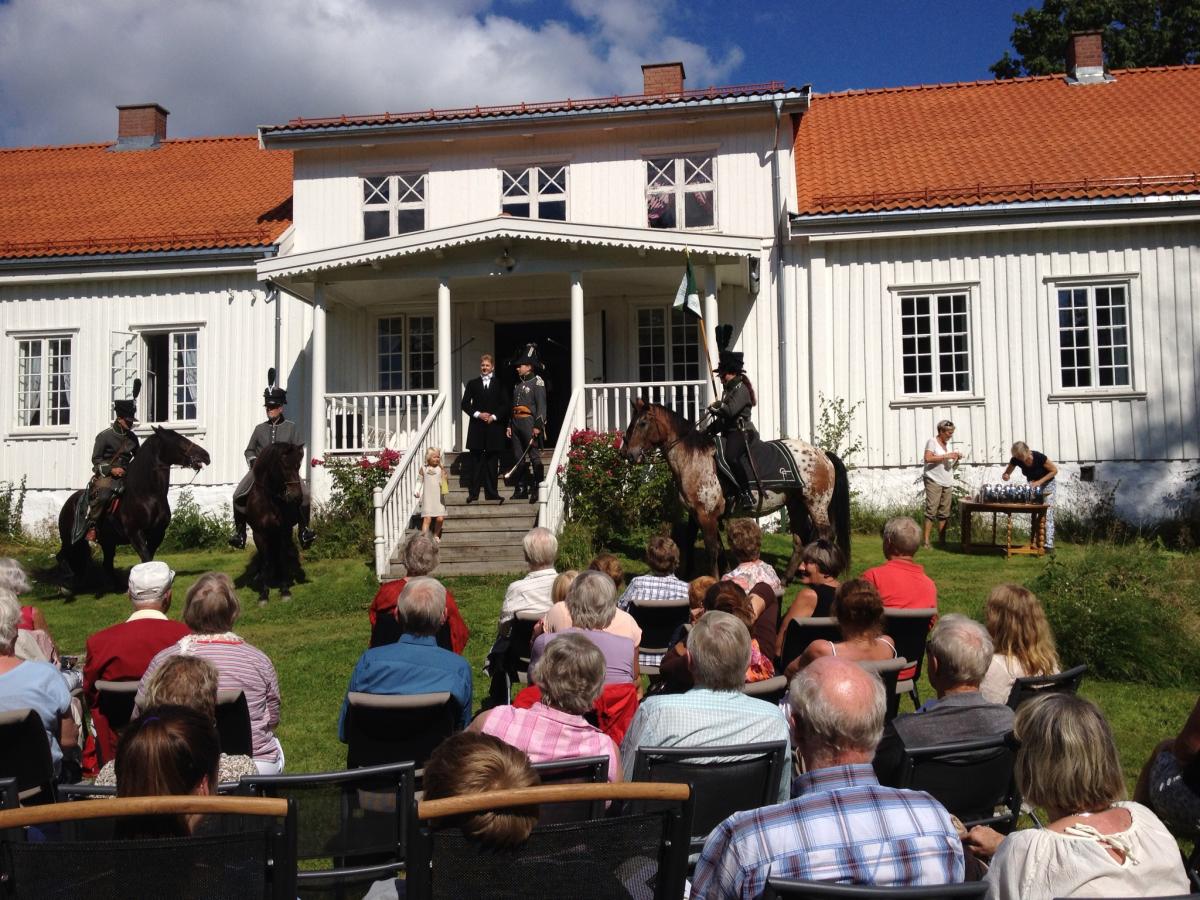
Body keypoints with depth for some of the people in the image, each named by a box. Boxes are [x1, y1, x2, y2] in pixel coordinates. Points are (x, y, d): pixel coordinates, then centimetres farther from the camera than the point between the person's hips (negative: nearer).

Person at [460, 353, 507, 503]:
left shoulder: (499, 384, 8)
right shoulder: (472, 384, 11)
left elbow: (504, 405, 4)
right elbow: (464, 404, 6)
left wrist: (494, 416, -9)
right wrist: (478, 414, -7)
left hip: (494, 427, 0)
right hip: (477, 428, 0)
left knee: (492, 461, 2)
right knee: (476, 460, 0)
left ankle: (491, 493, 5)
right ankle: (473, 493, 2)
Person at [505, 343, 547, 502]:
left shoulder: (537, 381, -4)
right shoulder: (518, 383, 18)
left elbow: (541, 405, -11)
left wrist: (538, 426, -17)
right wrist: (509, 425, 15)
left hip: (529, 422, -8)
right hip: (516, 422, 8)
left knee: (534, 456, -6)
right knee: (518, 457, 9)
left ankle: (538, 490, -5)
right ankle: (521, 489, 15)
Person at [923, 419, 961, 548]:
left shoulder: (948, 444, 17)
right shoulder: (932, 442, -5)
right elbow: (928, 458, -19)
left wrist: (956, 459, 5)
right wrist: (946, 456, -19)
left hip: (947, 483, 7)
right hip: (934, 481, -7)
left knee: (944, 513, 6)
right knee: (931, 511, -10)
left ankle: (941, 539, 11)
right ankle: (926, 541, -9)